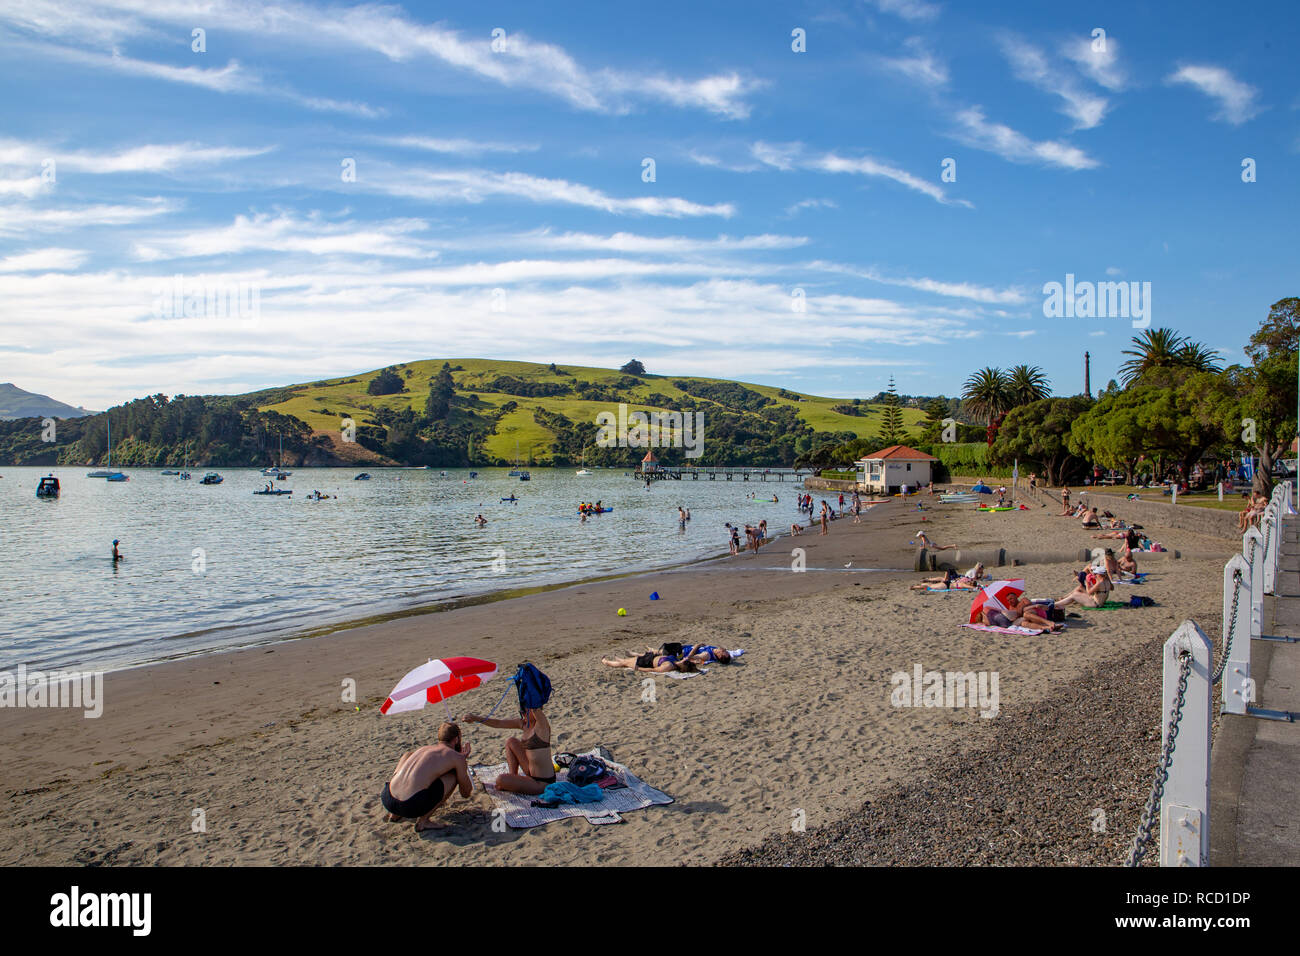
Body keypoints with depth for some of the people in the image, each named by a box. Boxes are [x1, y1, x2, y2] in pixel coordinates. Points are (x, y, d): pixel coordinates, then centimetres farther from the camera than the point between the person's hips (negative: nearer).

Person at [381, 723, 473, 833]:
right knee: (453, 775, 13)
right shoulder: (456, 757, 7)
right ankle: (423, 820, 4)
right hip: (412, 805, -6)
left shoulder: (422, 748, 23)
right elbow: (466, 794, 18)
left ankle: (395, 814, 24)